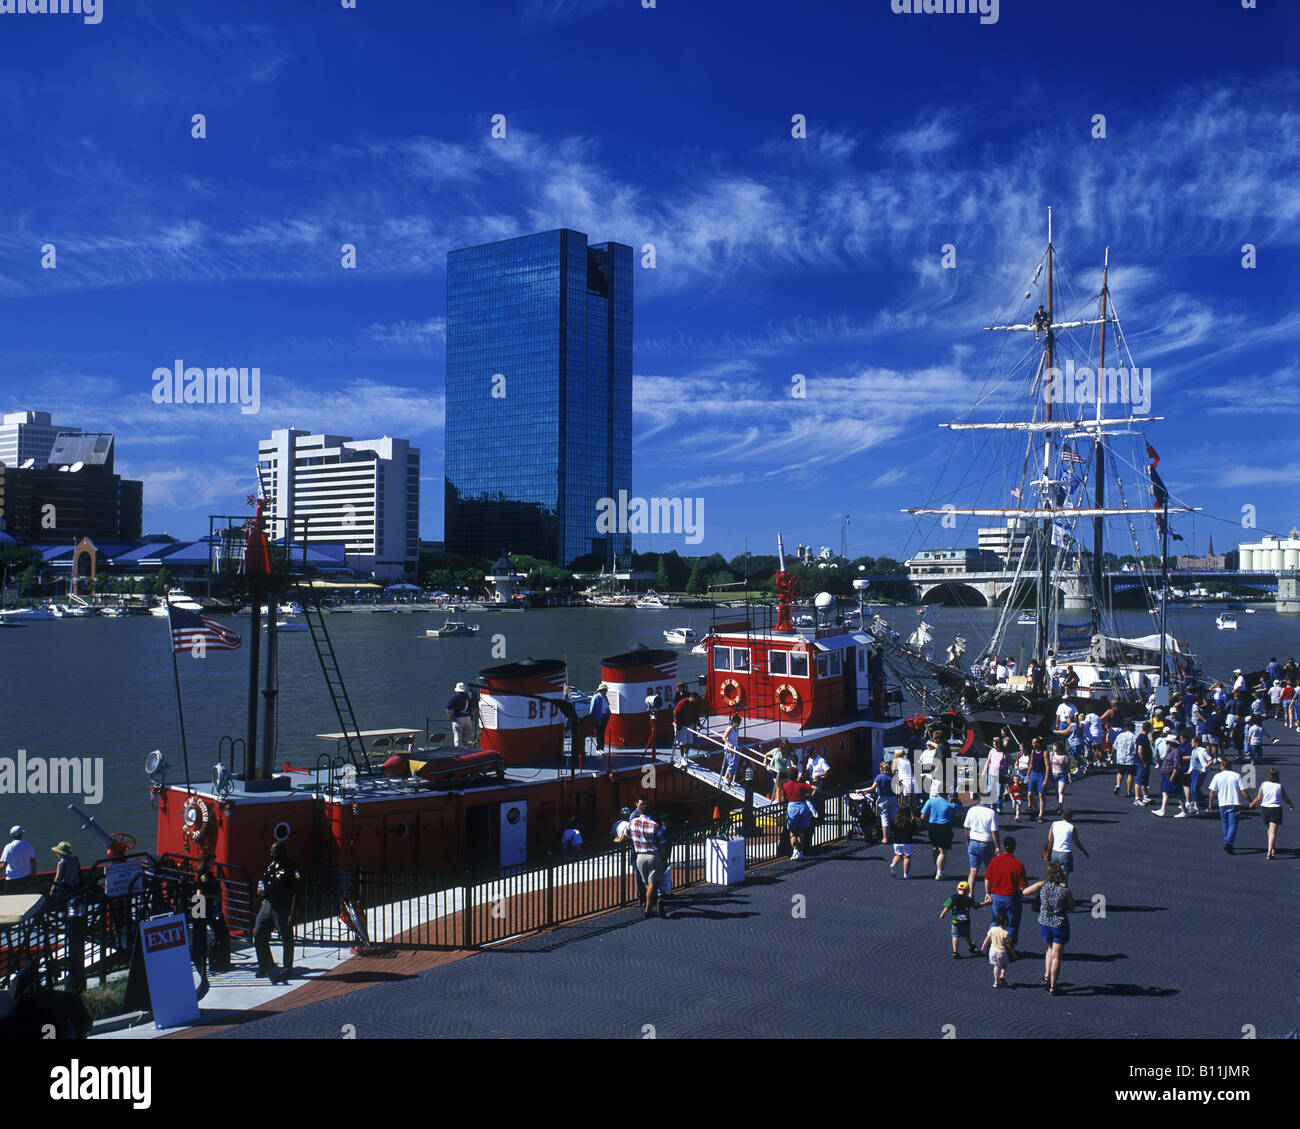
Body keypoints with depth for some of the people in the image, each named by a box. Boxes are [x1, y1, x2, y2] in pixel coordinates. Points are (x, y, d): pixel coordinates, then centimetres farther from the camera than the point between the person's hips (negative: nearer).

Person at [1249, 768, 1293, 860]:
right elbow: (1286, 798, 4)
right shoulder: (1280, 786, -6)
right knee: (1273, 832, -5)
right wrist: (1290, 806, 23)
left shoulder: (1263, 785, -2)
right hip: (1276, 808, -3)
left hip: (1264, 808, 3)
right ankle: (1269, 853, -13)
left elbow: (1259, 798, -2)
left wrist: (1252, 803, 17)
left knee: (1269, 829, 22)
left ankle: (1273, 849, 30)